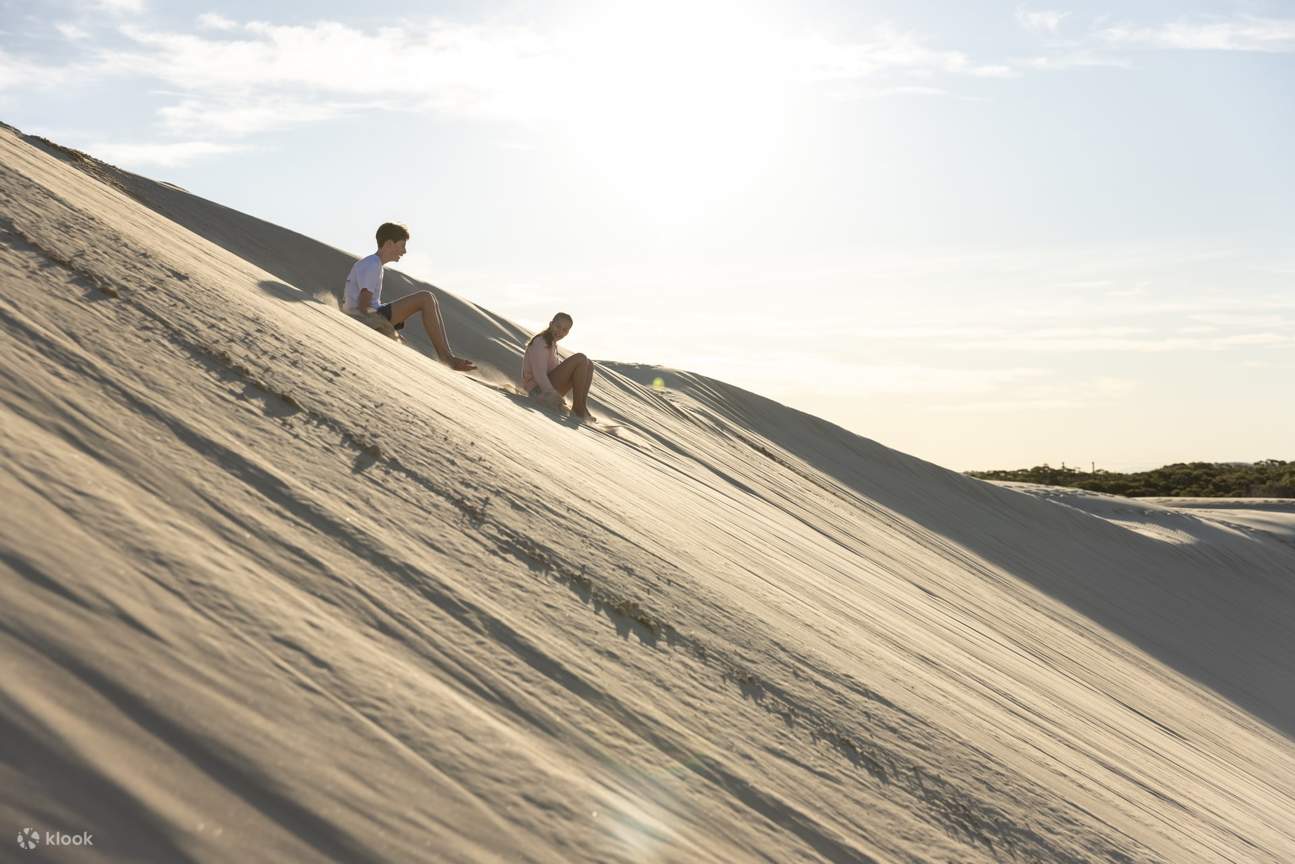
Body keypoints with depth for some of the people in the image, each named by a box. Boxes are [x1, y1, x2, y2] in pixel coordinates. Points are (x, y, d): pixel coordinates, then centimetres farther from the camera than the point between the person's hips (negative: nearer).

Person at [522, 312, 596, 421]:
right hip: (538, 390, -10)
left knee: (588, 364, 4)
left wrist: (560, 397, 15)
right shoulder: (540, 342, -11)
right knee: (580, 359, -20)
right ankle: (578, 408, -18)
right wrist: (552, 395, -37)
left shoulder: (553, 344, 19)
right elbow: (539, 374, -24)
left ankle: (582, 406, -10)